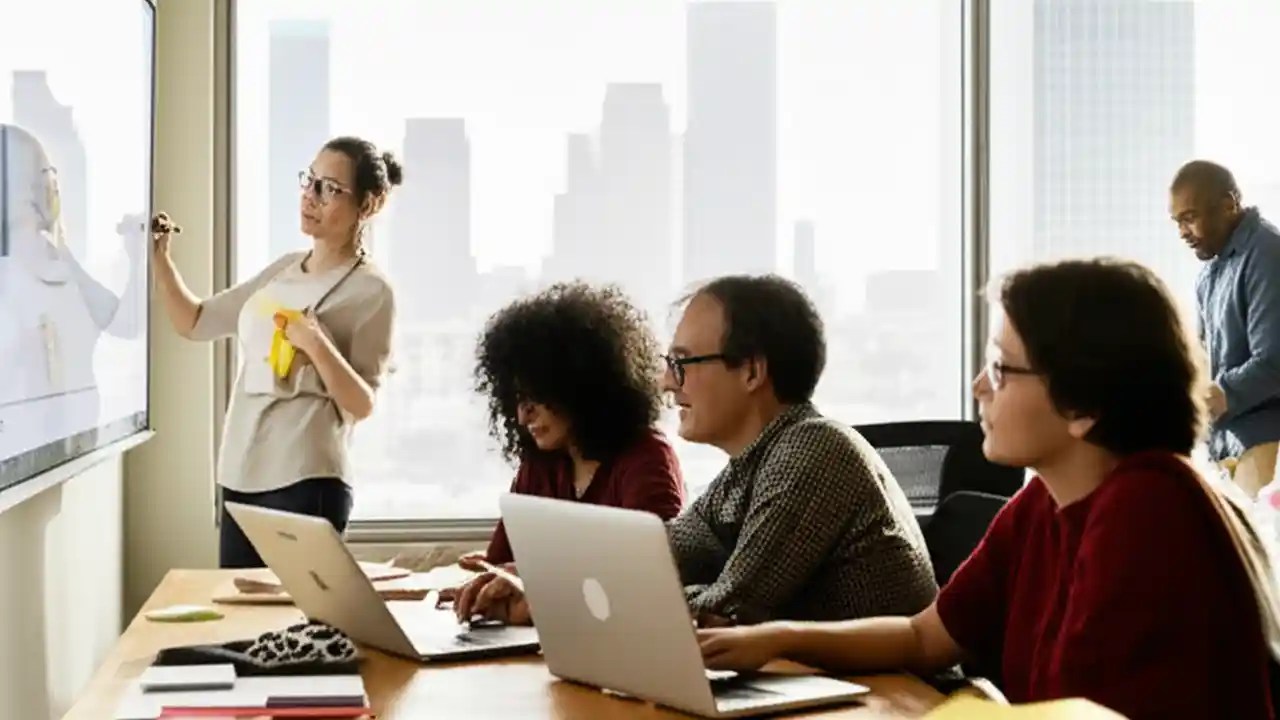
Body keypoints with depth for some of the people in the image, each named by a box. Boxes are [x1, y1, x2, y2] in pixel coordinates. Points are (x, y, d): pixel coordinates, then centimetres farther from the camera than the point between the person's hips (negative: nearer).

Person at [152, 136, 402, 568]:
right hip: (241, 477, 7)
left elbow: (362, 404, -9)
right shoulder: (283, 269, 14)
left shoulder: (370, 291, -5)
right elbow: (194, 322, 19)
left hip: (305, 485, -7)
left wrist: (317, 345, -24)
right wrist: (160, 258, 6)